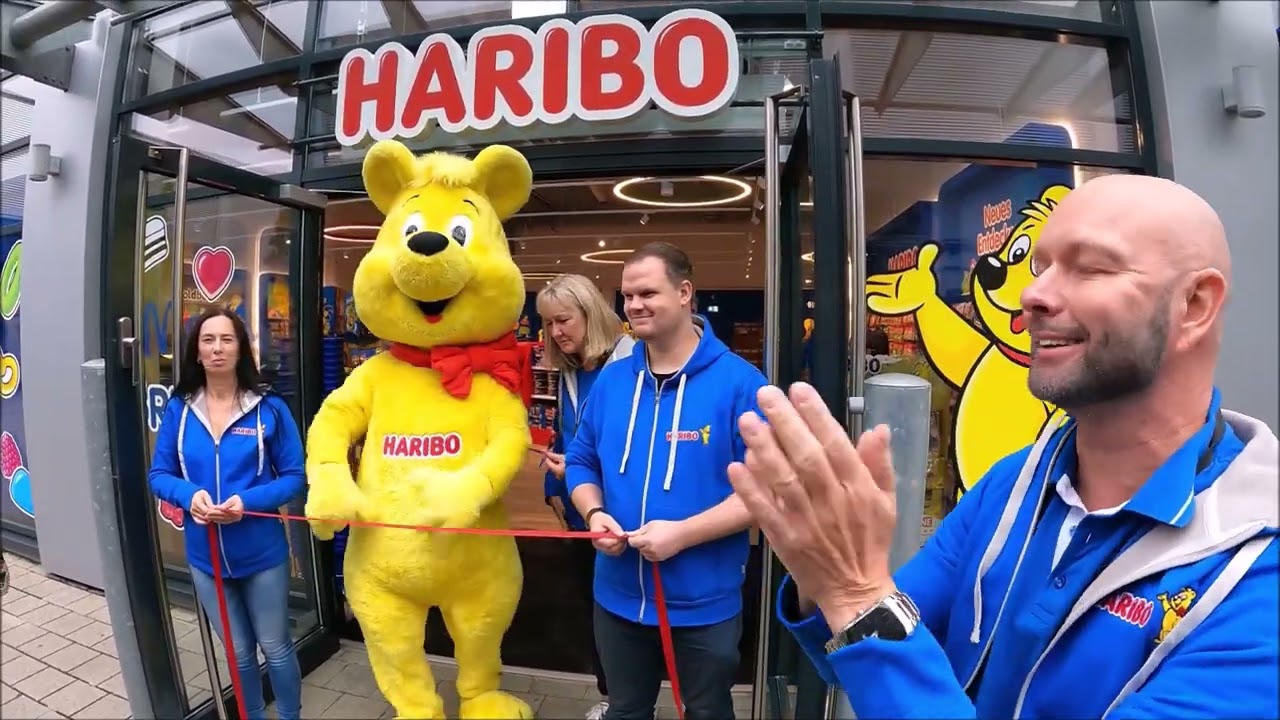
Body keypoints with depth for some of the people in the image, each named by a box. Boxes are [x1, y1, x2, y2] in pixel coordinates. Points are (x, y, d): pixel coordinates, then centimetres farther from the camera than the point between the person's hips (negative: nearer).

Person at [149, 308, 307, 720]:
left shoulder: (270, 408, -11)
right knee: (239, 652, 22)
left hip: (262, 553, -3)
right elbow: (159, 474, 2)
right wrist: (190, 495, -18)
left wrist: (247, 502, -24)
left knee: (275, 647, 14)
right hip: (206, 557, 3)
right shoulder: (178, 409, -3)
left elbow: (295, 476, -9)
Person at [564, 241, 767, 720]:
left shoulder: (739, 382, -16)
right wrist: (594, 513, -11)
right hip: (618, 596, 4)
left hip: (705, 604, -3)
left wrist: (683, 533, -25)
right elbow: (581, 462, 9)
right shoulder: (611, 379, 1)